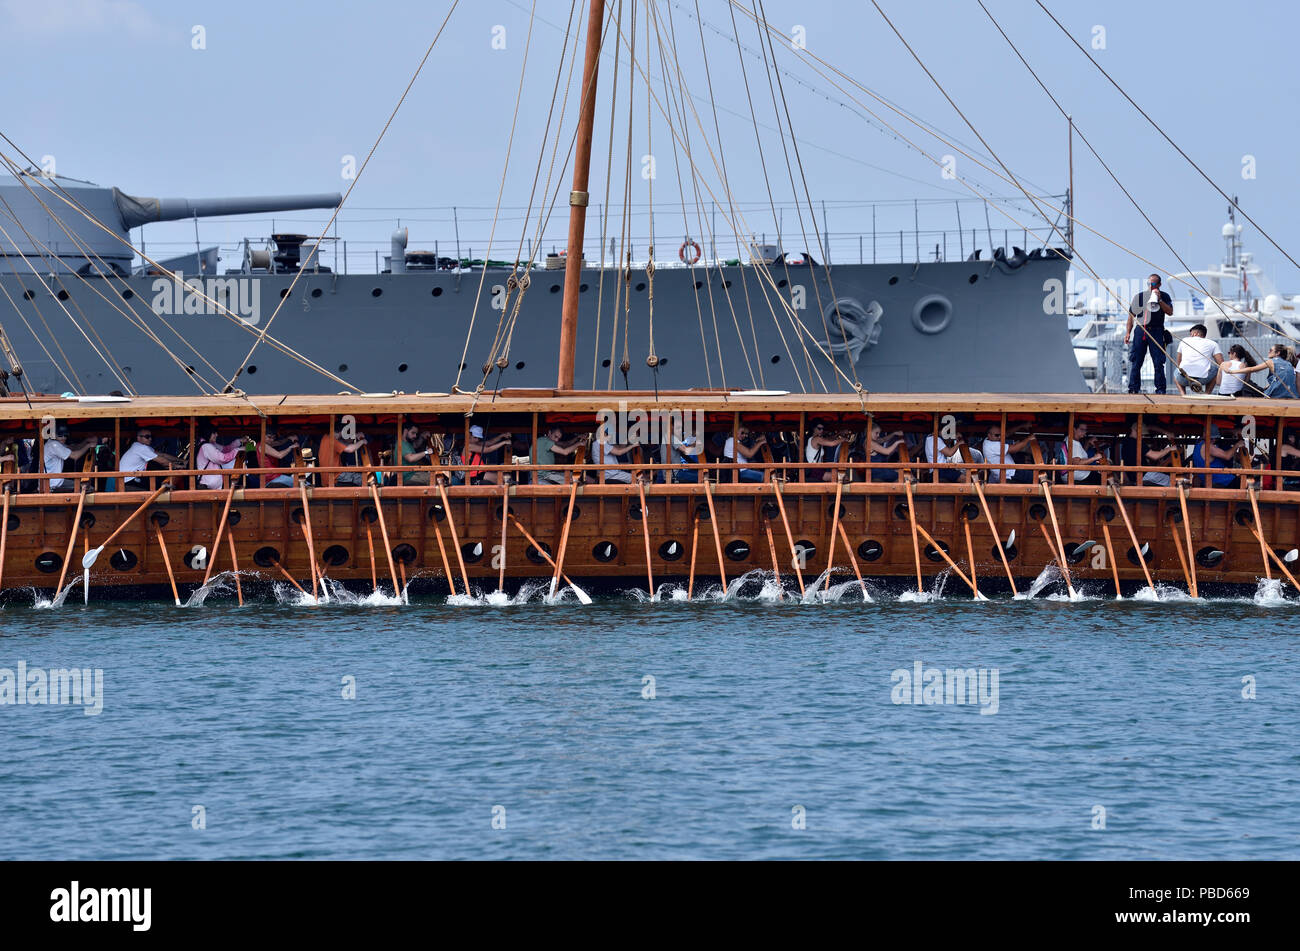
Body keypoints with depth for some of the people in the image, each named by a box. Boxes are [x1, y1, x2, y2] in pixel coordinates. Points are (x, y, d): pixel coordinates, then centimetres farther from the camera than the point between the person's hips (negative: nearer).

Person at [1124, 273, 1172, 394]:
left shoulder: (1164, 297, 6)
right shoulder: (1139, 297, 10)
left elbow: (1170, 311, -8)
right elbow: (1131, 316, 13)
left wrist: (1159, 300, -14)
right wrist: (1128, 333, 5)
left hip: (1156, 331, -2)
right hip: (1140, 331, 2)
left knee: (1158, 363, -4)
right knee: (1135, 362, -1)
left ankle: (1160, 388, 2)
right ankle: (1133, 389, 5)